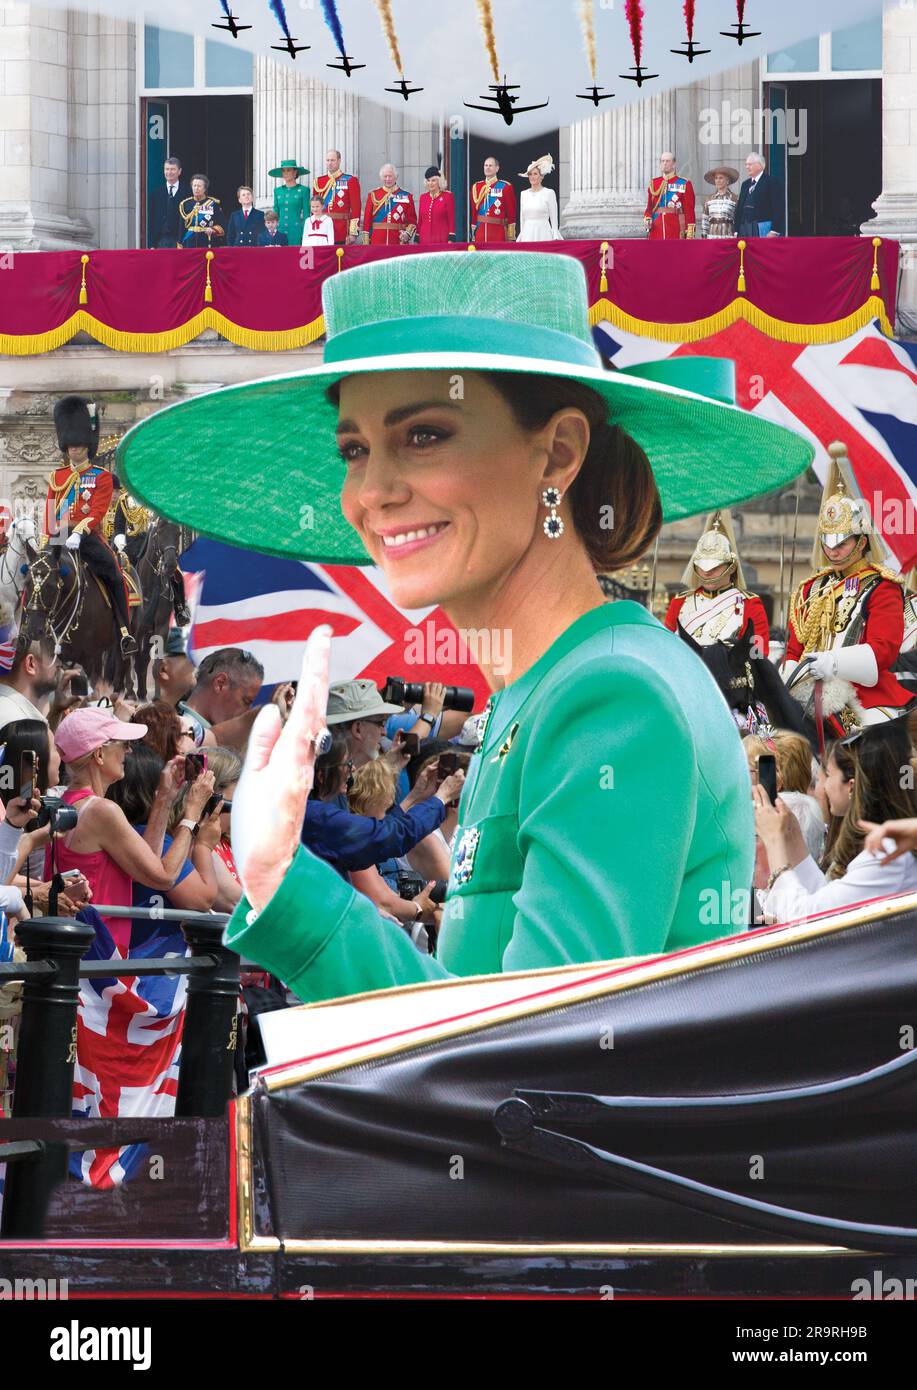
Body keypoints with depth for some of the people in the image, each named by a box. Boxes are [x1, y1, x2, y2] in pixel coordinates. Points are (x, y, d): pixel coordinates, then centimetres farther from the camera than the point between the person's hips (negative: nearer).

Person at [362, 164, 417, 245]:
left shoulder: (406, 197, 6)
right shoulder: (373, 195, 8)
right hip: (377, 243, 0)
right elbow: (367, 220, 8)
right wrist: (366, 243, 2)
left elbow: (412, 221, 7)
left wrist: (407, 233, -12)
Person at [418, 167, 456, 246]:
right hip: (425, 241, 4)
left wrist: (451, 239, -9)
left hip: (442, 241, -4)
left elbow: (452, 220, -2)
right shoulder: (423, 197, 13)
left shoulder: (448, 196, 0)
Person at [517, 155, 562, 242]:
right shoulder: (524, 194, 13)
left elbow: (554, 218, 0)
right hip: (527, 235, 4)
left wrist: (555, 238, -4)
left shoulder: (549, 193, 0)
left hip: (543, 234, -4)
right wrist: (521, 237, 14)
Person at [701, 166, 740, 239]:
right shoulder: (709, 199, 11)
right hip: (712, 235, 3)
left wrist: (736, 236, -3)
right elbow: (705, 219, 16)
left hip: (728, 234, -3)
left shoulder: (734, 199, 1)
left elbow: (738, 221, 1)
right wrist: (704, 235, 12)